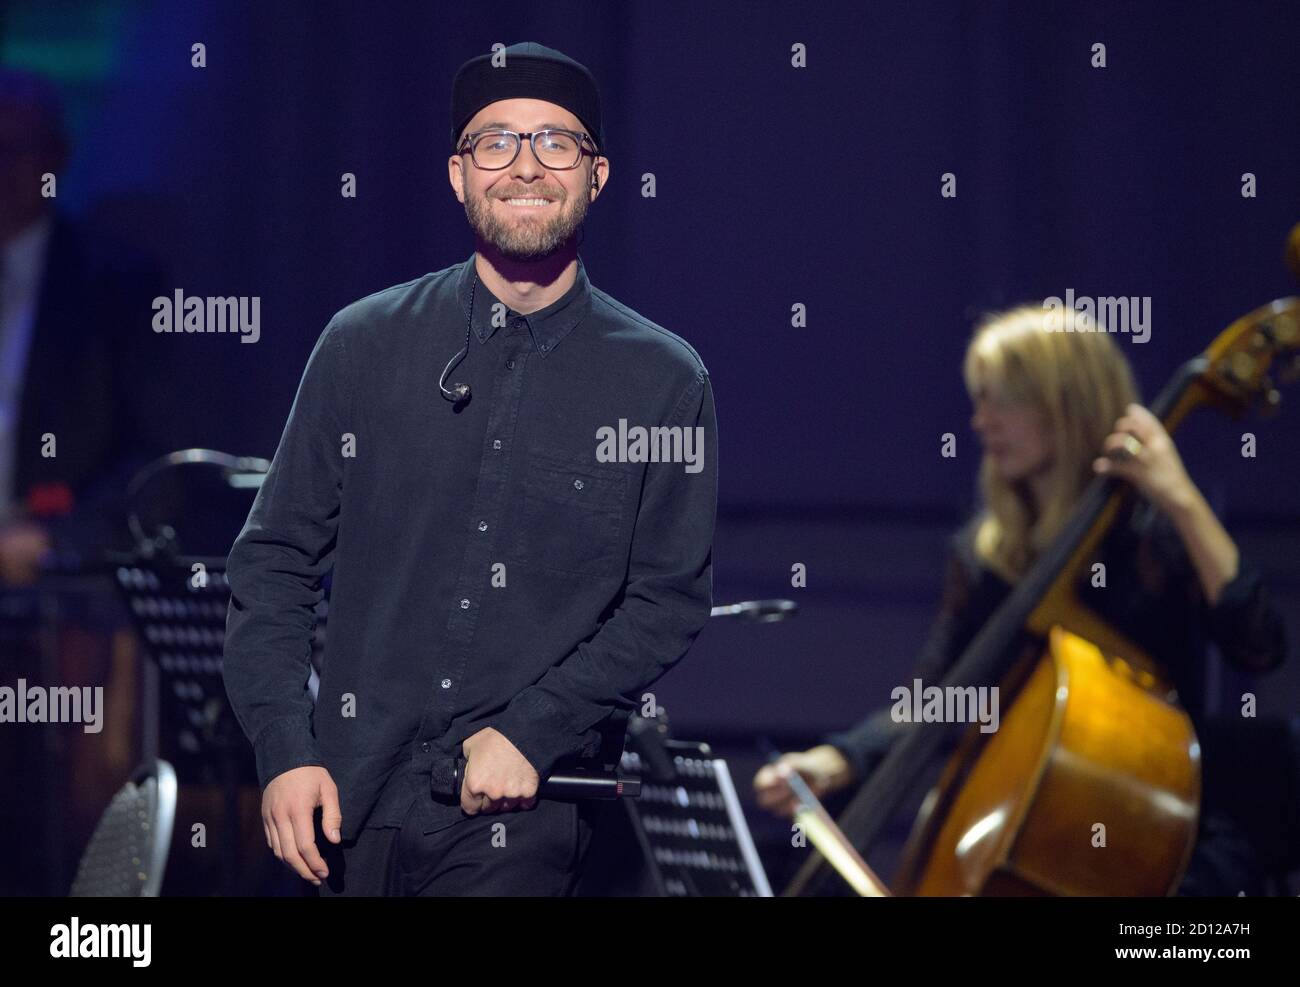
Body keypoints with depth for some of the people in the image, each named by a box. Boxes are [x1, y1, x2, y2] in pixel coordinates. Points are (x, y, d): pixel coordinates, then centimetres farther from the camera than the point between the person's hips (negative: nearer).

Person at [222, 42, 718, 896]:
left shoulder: (665, 381, 2)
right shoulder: (365, 344, 6)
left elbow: (672, 599, 0)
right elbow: (276, 561, 7)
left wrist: (530, 736, -11)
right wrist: (284, 752, -4)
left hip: (522, 820, -2)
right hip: (352, 799, 2)